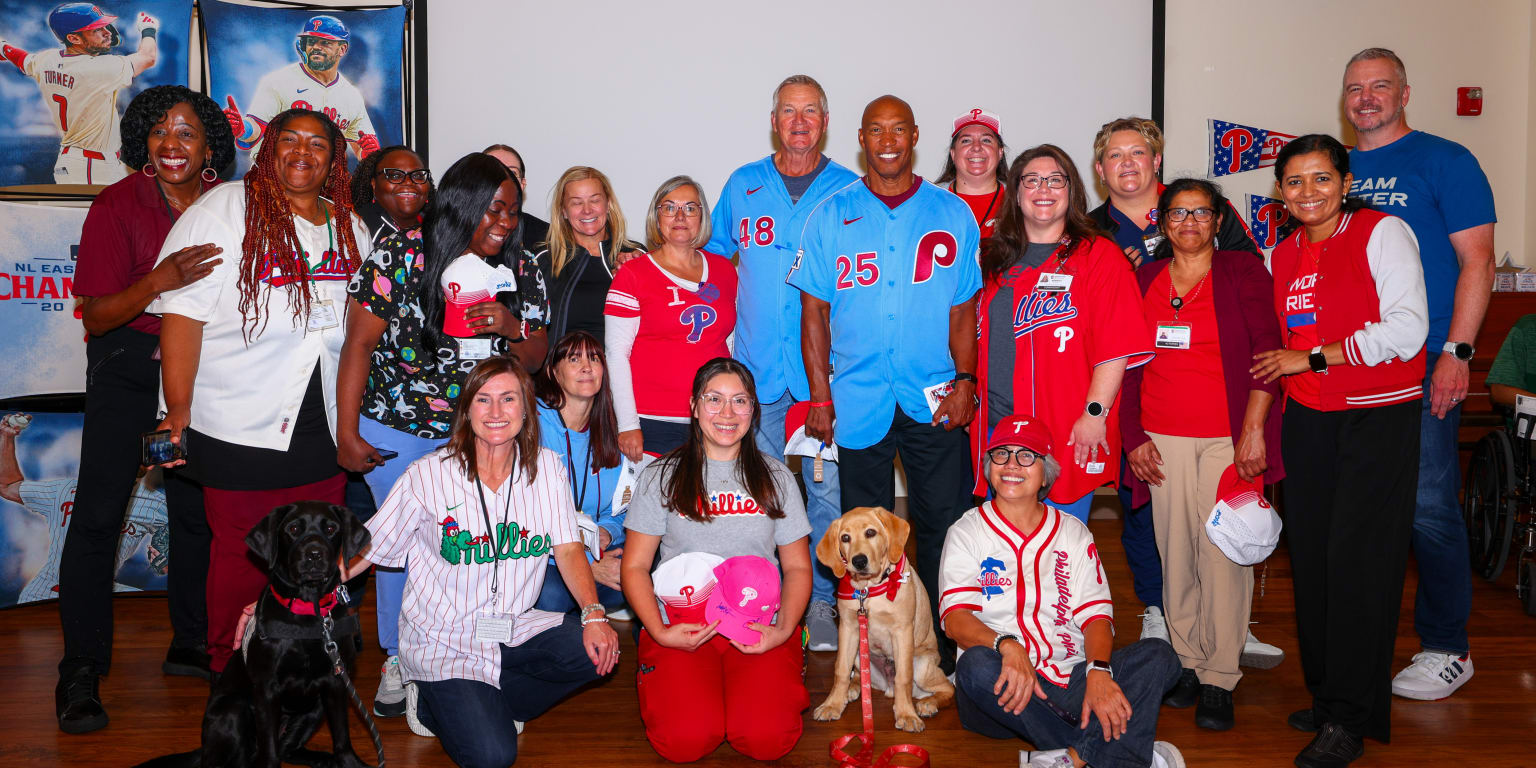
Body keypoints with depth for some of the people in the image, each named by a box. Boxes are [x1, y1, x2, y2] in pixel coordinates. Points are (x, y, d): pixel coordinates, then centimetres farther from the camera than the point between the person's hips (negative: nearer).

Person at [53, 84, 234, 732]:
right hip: (126, 366, -3)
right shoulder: (117, 205, -11)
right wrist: (160, 280, -29)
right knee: (99, 512, -8)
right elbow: (95, 317, -14)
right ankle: (80, 672, 1)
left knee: (197, 504, 8)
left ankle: (191, 643, 24)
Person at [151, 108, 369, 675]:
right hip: (241, 429, -5)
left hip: (323, 430, 5)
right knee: (243, 555, 5)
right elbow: (182, 313, -11)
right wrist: (178, 412, -14)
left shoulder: (349, 226, 11)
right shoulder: (225, 209, -6)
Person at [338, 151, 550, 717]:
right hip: (395, 434, -2)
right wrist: (346, 434, -11)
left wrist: (511, 326, -18)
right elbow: (359, 345, -10)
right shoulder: (399, 257, -13)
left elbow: (536, 356, 5)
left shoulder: (517, 272, -1)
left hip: (477, 437, 3)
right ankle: (398, 660, 26)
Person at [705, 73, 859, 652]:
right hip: (758, 365, 2)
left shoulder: (851, 192, 4)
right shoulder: (742, 186, 8)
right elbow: (712, 260, 20)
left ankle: (821, 602, 15)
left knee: (827, 489, 0)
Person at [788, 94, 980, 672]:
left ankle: (944, 644, 19)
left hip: (934, 401, 0)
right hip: (859, 400, 0)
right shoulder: (831, 216, 5)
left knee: (943, 524, 4)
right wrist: (820, 396, -2)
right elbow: (815, 310, 4)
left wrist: (965, 380, -4)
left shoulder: (953, 214, 6)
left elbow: (964, 309, 8)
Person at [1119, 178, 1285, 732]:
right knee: (1175, 551, 3)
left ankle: (1220, 677, 4)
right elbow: (1127, 364, 13)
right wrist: (1134, 438, 7)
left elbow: (1267, 352, -2)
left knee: (1223, 553, -5)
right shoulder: (1144, 281, 12)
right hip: (1162, 440, 3)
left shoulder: (1244, 273, 4)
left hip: (1228, 438, -3)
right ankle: (1187, 660, 16)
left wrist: (1254, 429, -9)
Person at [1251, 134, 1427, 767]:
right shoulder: (1282, 256, 12)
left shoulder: (1383, 233, -5)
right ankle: (1324, 696, 20)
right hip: (1307, 422, 5)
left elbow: (1405, 331, -14)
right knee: (1311, 559, 5)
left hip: (1378, 418, -5)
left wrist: (1312, 358, -14)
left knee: (1357, 561, -6)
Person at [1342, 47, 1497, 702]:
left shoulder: (1445, 161, 0)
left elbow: (1477, 262, -5)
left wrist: (1456, 352, -14)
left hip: (1422, 365, -5)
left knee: (1428, 507, -5)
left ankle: (1447, 649, 10)